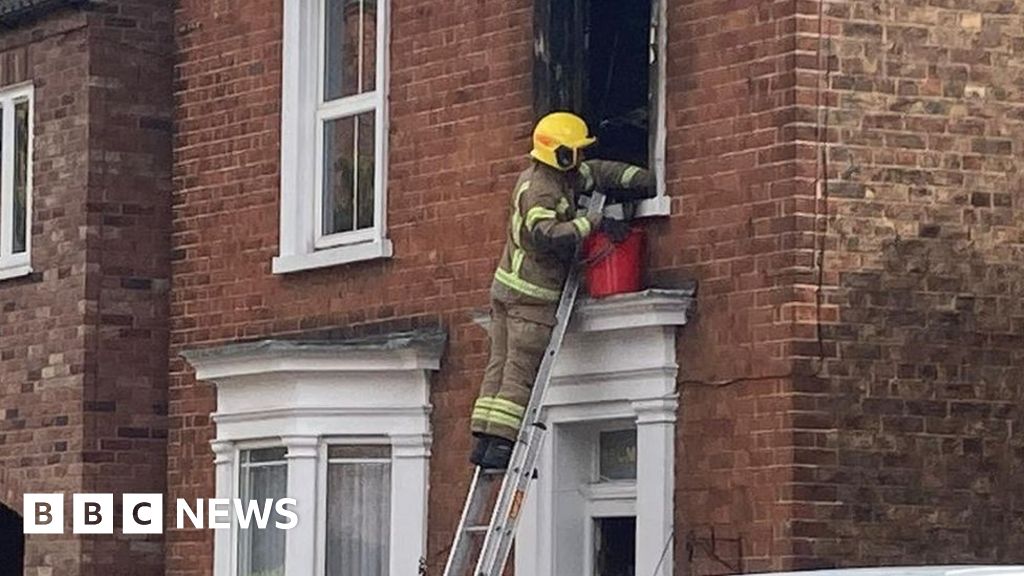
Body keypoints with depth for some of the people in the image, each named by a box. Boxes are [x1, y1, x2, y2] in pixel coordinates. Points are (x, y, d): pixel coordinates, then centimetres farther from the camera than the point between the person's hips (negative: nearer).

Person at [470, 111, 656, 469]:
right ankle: (500, 445, -14)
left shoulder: (564, 178, 13)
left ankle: (485, 442, 5)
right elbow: (547, 235, -33)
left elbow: (597, 173, 26)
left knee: (500, 367, 6)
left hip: (506, 289, 10)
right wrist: (594, 224, -29)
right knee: (521, 373, -10)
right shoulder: (539, 190, -18)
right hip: (531, 296, -10)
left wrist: (643, 180, 18)